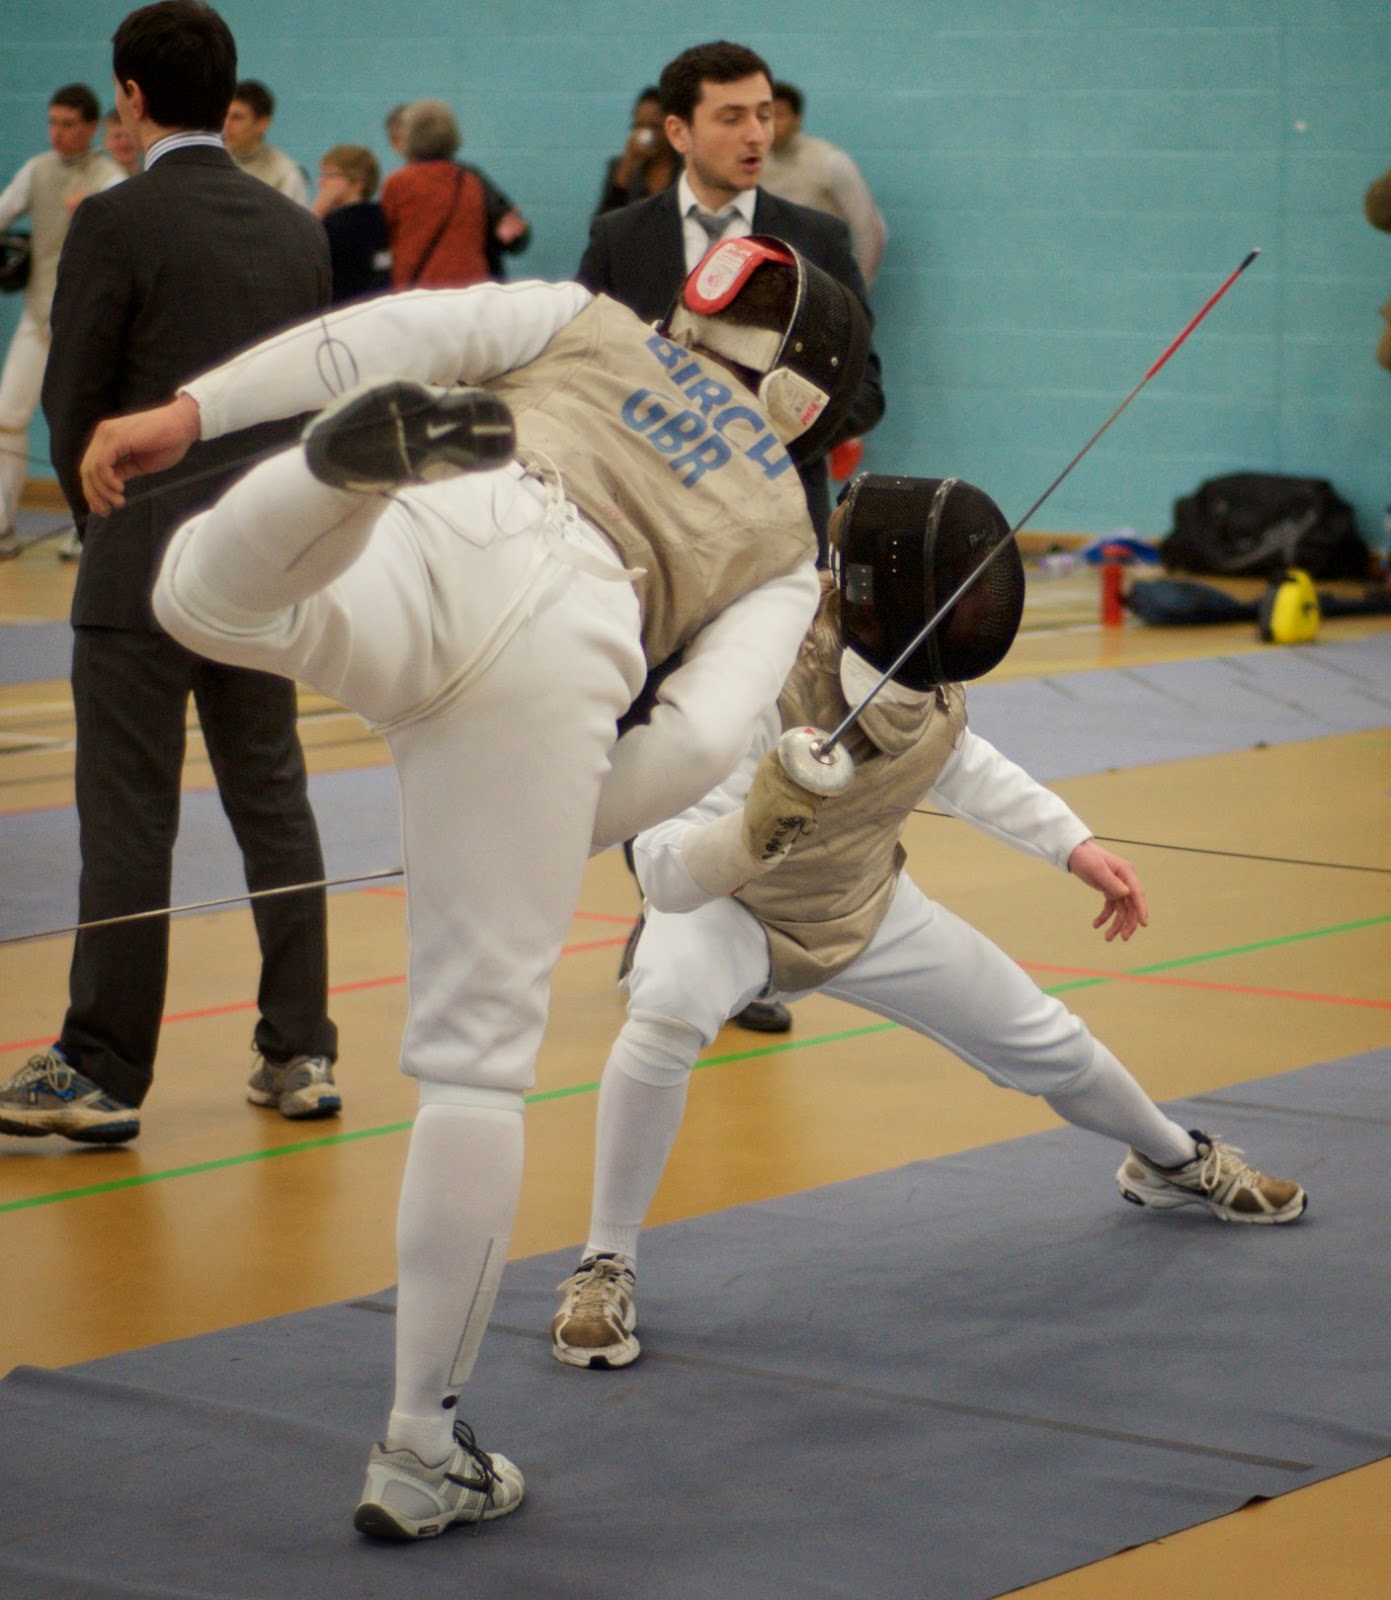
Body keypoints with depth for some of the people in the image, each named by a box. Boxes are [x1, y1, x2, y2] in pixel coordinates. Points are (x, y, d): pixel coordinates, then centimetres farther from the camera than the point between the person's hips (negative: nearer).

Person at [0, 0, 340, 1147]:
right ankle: (300, 1053, 16)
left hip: (147, 567, -6)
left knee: (129, 819, -2)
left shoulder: (117, 223, -11)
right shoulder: (296, 229, 7)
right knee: (272, 799, 12)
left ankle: (101, 1075, 2)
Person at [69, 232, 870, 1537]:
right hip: (559, 654, 1)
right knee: (479, 1047, 12)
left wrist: (185, 410, 12)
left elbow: (404, 327, 18)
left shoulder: (593, 324, 38)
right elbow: (699, 737, 14)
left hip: (419, 553, -1)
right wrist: (553, 838, 28)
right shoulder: (785, 543, 33)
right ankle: (422, 1453, 12)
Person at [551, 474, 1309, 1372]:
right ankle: (607, 1268, -18)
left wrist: (1073, 844, 0)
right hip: (726, 902, -5)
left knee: (1046, 1045, 12)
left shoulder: (929, 677, -21)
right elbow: (666, 873, -42)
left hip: (861, 908, 5)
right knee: (665, 1021, -37)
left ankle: (1178, 1164, 45)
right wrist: (756, 826, -61)